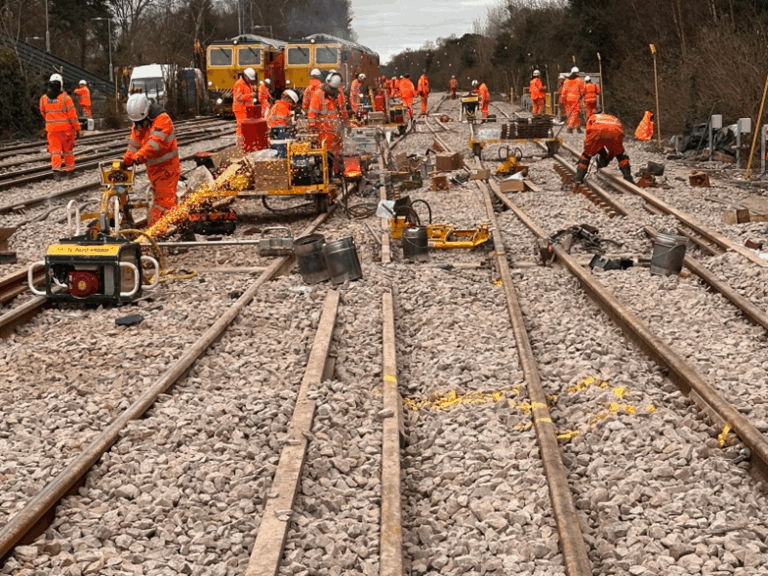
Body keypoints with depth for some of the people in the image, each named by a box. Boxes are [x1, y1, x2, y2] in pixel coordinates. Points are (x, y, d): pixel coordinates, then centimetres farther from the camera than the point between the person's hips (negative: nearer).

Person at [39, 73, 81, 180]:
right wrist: (77, 128, -5)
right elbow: (72, 114, -12)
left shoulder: (43, 99, -1)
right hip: (66, 128, -2)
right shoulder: (65, 98, -13)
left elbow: (43, 113, 13)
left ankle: (56, 169, -13)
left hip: (51, 129, 2)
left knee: (55, 150, 4)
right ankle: (70, 169, 22)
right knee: (68, 150, 13)